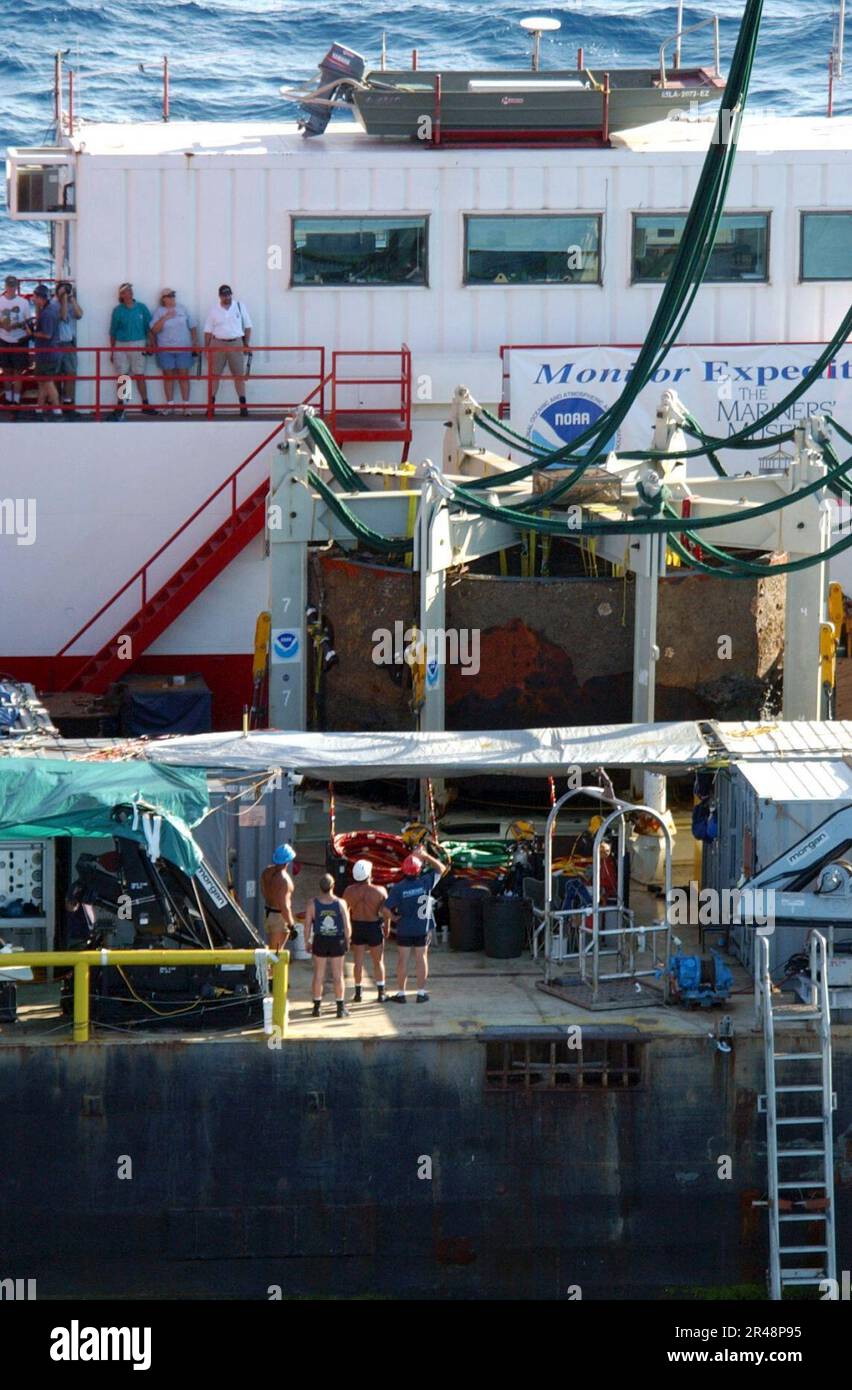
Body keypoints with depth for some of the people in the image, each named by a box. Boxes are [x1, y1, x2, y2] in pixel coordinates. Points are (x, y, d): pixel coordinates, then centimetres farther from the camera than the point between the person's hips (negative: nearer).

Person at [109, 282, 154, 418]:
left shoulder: (141, 308, 3)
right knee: (122, 376, 1)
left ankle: (145, 405, 6)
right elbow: (113, 331, 7)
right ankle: (120, 406, 6)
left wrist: (149, 343, -2)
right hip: (121, 346, 0)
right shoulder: (118, 310, 2)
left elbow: (148, 327, 7)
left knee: (140, 376, 1)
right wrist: (112, 350, 7)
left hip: (138, 345, 0)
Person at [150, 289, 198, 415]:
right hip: (165, 349, 0)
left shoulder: (183, 310, 7)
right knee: (168, 376, 2)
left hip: (183, 349, 0)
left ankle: (186, 405, 0)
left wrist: (195, 343, 3)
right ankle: (169, 405, 6)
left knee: (183, 375, -1)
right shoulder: (159, 312, 4)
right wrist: (165, 318, -15)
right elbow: (154, 330, -6)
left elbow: (192, 327, 10)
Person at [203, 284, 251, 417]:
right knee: (214, 375, 0)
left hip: (236, 344, 0)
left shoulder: (240, 307, 4)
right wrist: (207, 348, 0)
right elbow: (208, 331, 5)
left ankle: (243, 405, 5)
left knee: (239, 375, 2)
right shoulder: (214, 310, 3)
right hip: (218, 344, 0)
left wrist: (246, 344, 4)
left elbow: (247, 327, 8)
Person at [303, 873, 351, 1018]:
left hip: (320, 941, 0)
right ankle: (341, 1008, 12)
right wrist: (347, 941, 8)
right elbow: (347, 926, -7)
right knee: (338, 975, 8)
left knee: (319, 975, 10)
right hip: (337, 941, 0)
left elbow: (307, 925, -7)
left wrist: (307, 942, 6)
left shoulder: (313, 904, -10)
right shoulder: (340, 903, -10)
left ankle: (317, 1007, 14)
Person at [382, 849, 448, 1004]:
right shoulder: (425, 882, -13)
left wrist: (393, 917, 0)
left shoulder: (398, 888, -16)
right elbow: (441, 869, 2)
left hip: (404, 929, -1)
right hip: (422, 927, 1)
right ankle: (421, 993, 12)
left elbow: (386, 910, -19)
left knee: (402, 959, 8)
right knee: (421, 958, 9)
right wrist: (426, 856, 1)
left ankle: (401, 993, 13)